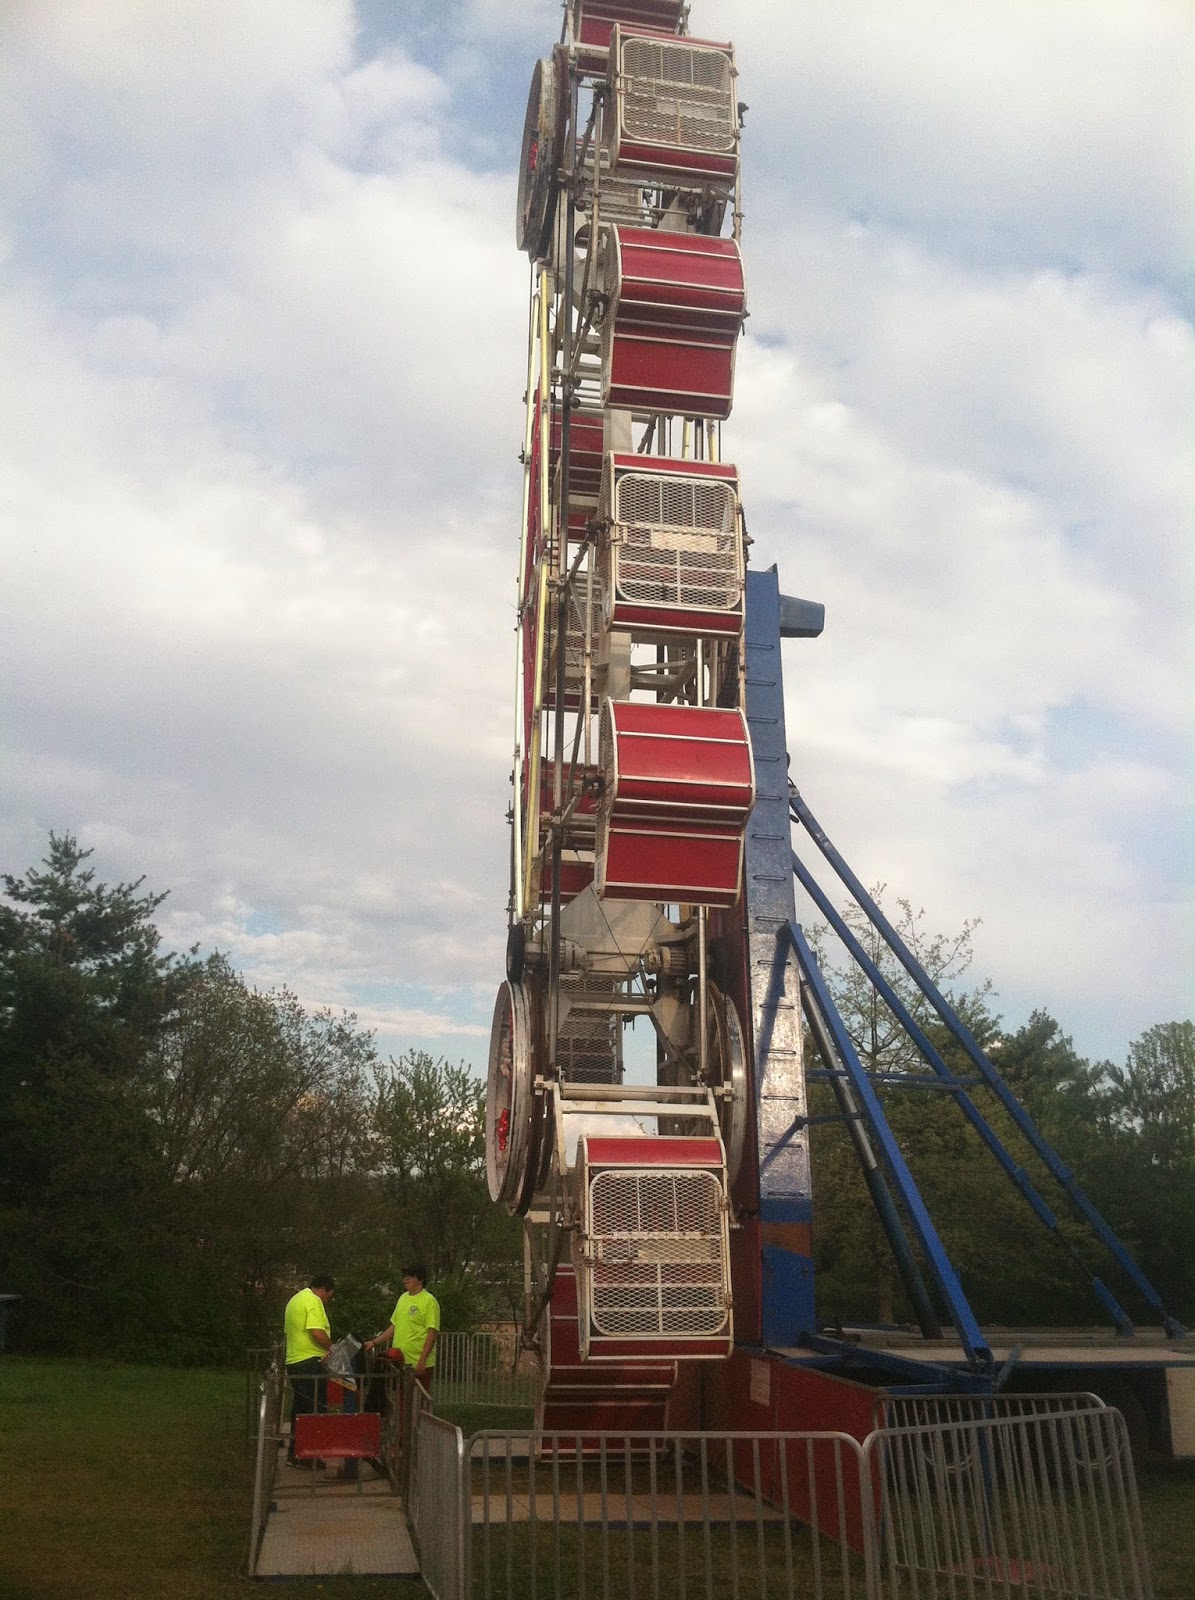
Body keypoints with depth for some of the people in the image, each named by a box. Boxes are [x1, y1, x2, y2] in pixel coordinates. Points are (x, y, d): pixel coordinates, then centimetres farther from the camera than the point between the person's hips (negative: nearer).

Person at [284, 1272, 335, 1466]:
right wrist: (332, 1348, -8)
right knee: (311, 1409, -4)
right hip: (309, 1361, -10)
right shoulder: (313, 1301, -13)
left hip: (293, 1361, 10)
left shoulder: (295, 1299, 18)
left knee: (300, 1406, 16)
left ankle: (294, 1452, 22)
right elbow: (317, 1332, -24)